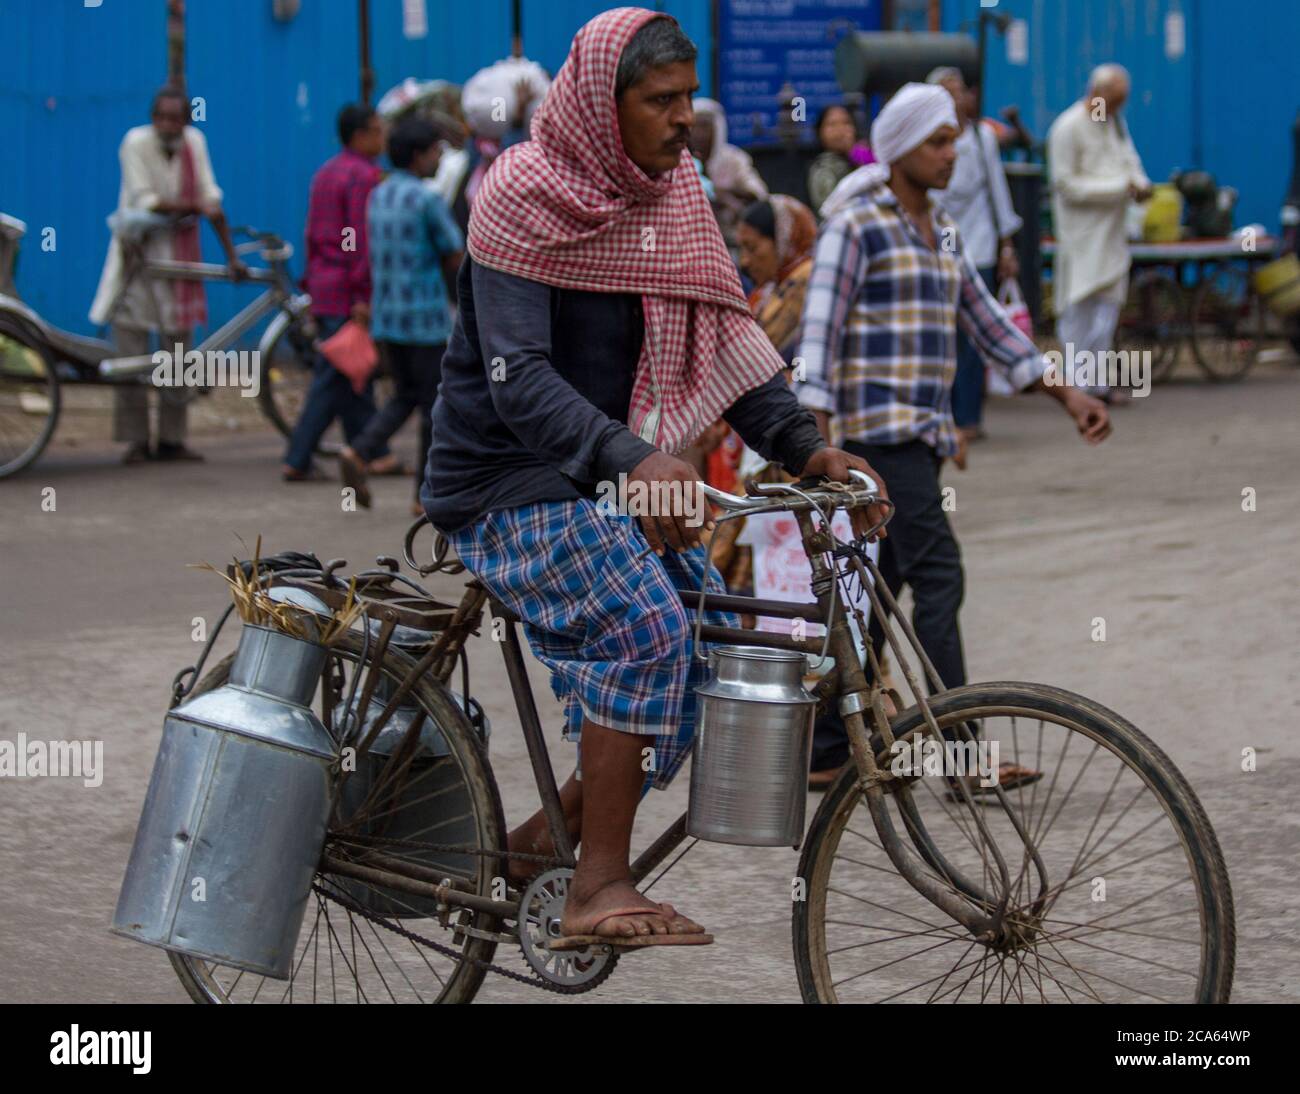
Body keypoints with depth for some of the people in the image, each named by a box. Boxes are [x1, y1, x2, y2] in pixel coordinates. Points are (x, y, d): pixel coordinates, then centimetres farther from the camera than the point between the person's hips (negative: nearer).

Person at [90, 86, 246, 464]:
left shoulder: (194, 142, -2)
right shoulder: (136, 142, -12)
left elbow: (210, 199, 0)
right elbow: (143, 199, -18)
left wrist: (231, 256, -1)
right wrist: (190, 206, -28)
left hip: (179, 254, 4)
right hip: (138, 251, -3)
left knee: (178, 346, 4)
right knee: (130, 344, -7)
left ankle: (172, 440, 11)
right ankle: (135, 440, -2)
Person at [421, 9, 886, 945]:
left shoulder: (673, 193, 5)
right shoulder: (525, 197, -16)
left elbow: (725, 341, 6)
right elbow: (516, 376, -26)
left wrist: (804, 445, -10)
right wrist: (631, 460, -40)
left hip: (608, 477, 7)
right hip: (511, 482, -7)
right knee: (645, 627, -25)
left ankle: (549, 832, 10)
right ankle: (599, 888, -20)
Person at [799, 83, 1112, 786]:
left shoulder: (943, 233, 18)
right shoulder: (854, 226, -8)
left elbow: (987, 324, 22)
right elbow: (819, 333, -13)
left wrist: (1066, 394, 16)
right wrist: (816, 438, -22)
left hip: (925, 436, 8)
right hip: (878, 431, -8)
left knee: (878, 592, 9)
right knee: (938, 581, -12)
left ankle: (826, 750, 14)